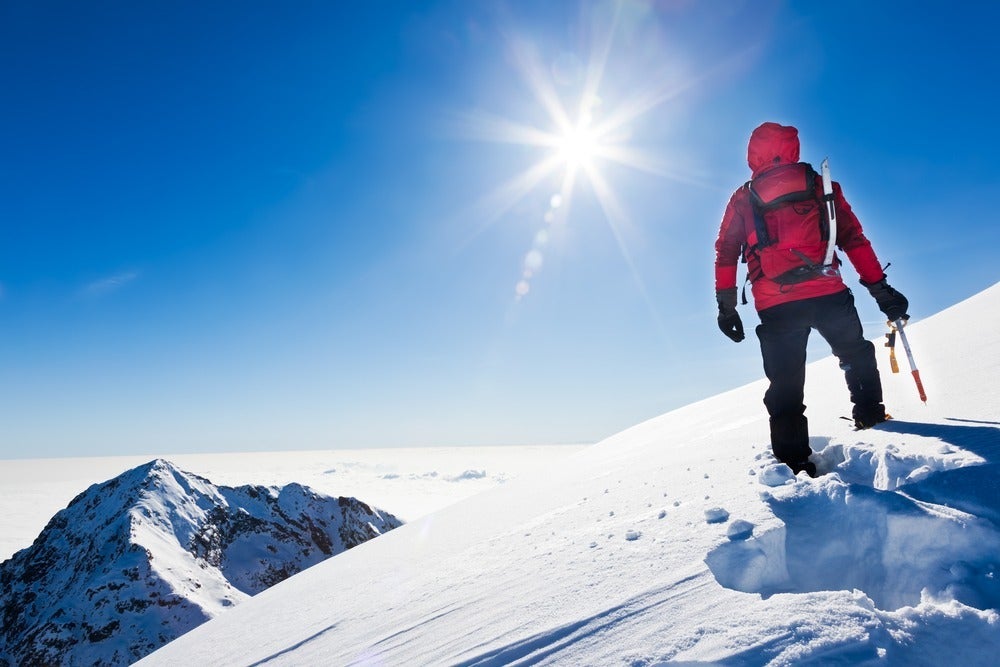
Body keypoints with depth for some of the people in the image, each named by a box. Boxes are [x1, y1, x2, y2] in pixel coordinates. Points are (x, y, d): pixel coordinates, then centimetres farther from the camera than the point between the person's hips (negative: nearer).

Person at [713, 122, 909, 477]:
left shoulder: (743, 200, 12)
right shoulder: (821, 186, 12)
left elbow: (726, 253, 7)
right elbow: (854, 239, 8)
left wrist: (726, 307, 10)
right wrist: (880, 288, 10)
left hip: (775, 307, 0)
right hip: (828, 295, 1)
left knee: (785, 385, 6)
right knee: (856, 355, 28)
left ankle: (795, 464, 3)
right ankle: (871, 419, 30)